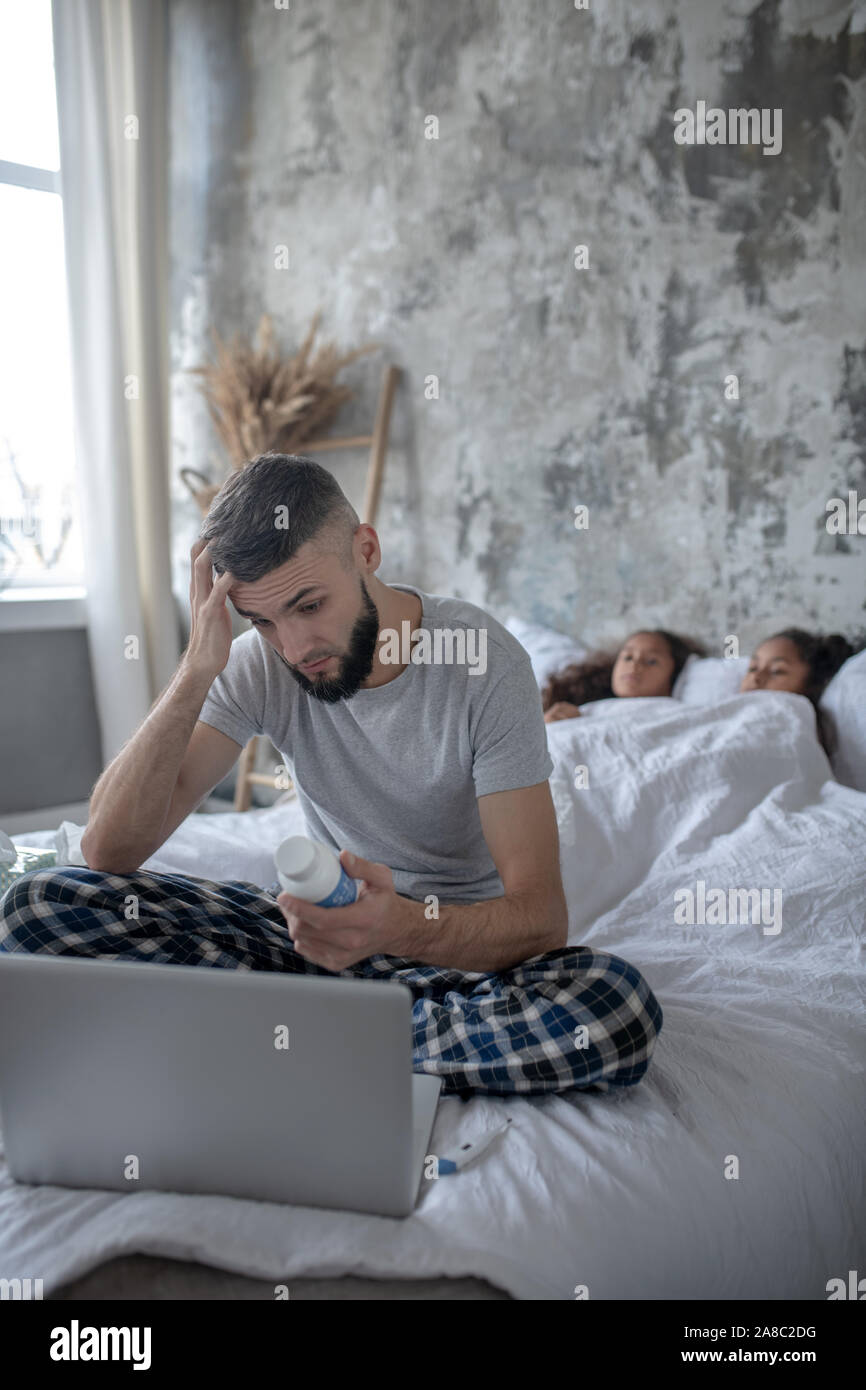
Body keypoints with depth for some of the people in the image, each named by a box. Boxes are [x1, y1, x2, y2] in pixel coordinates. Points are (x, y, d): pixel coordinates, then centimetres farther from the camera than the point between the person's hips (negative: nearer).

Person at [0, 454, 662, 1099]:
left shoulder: (485, 657, -19)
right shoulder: (258, 664, -9)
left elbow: (540, 917, -22)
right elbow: (108, 850, -17)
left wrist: (405, 927, -43)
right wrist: (197, 669, -27)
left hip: (463, 937, -2)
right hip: (320, 919, 2)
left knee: (620, 1009, -36)